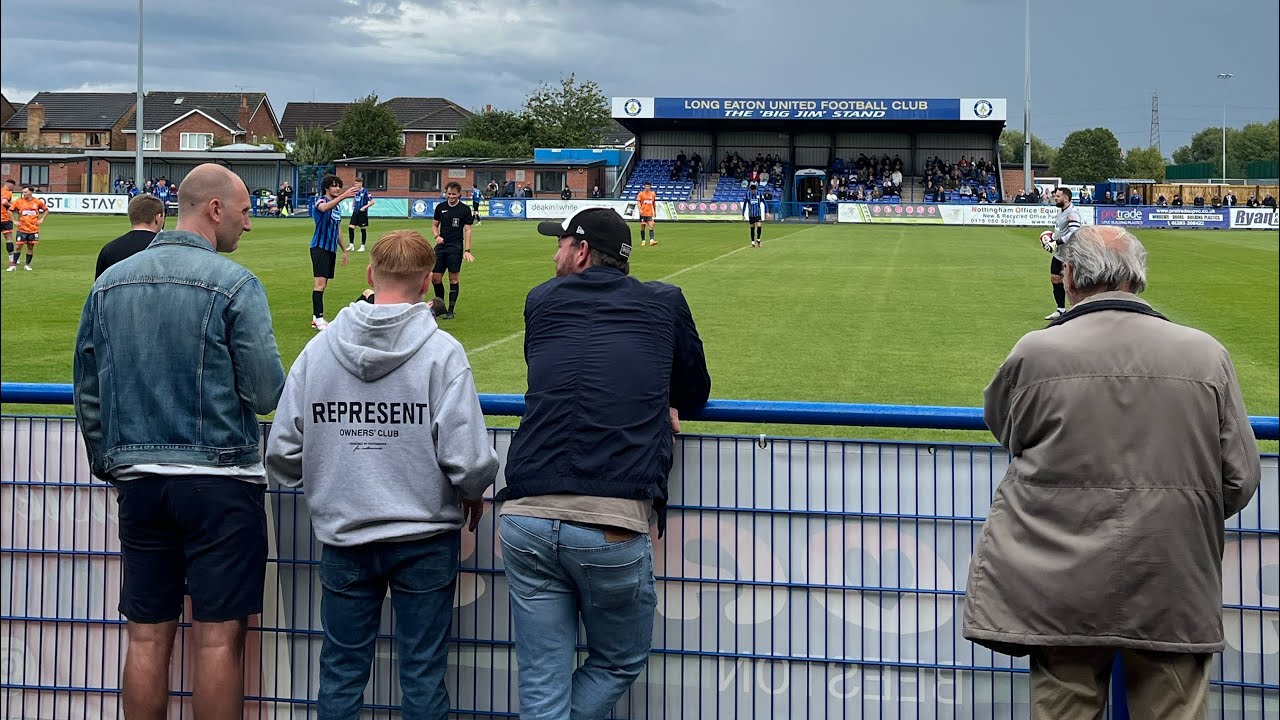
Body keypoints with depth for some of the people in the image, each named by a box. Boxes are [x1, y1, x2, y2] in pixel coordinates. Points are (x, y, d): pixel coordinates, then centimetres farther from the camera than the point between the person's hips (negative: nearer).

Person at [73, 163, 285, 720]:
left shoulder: (110, 282, 8)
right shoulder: (233, 284, -10)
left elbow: (87, 392, 12)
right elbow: (266, 393, -12)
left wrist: (109, 465, 23)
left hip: (137, 480, 5)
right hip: (219, 481, -5)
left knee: (147, 638, 11)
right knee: (217, 638, 1)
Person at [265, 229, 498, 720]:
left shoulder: (319, 349, -2)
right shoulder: (441, 352, -12)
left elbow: (283, 453, 0)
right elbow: (466, 456, -17)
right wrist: (475, 494, 5)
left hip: (342, 537, 3)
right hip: (426, 537, -2)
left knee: (341, 673, 15)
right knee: (423, 678, 9)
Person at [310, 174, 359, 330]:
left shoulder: (338, 206, 15)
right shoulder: (320, 200, -8)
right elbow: (324, 207, -35)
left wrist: (344, 250, 26)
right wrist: (343, 196, -47)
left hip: (332, 248, 8)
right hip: (320, 246, -8)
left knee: (323, 284, 10)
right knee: (320, 282, -15)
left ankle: (316, 318, 15)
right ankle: (318, 318, -18)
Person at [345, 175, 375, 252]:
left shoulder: (365, 191, -11)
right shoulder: (355, 191, 7)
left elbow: (372, 202, -12)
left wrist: (365, 207, -20)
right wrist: (352, 207, 10)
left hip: (363, 213, -6)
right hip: (355, 212, 6)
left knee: (363, 229, 3)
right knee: (350, 227, -4)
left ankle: (363, 246, 13)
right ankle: (351, 245, 3)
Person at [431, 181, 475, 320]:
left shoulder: (465, 209, -2)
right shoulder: (440, 207, 7)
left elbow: (467, 230, -2)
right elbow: (435, 225, 17)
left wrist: (467, 250, -9)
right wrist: (437, 236, -5)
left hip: (456, 247, -3)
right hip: (441, 246, 3)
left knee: (453, 279, -2)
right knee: (435, 278, 1)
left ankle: (450, 311, 5)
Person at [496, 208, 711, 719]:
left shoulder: (541, 301, 15)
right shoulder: (665, 302, 11)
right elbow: (694, 394, 22)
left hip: (526, 518, 2)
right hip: (614, 526, -2)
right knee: (619, 665, 20)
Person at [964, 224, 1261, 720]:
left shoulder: (1035, 352, -8)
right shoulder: (1205, 354, -3)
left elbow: (1001, 426, 12)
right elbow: (1240, 479, 1)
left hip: (1064, 589, -1)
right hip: (1173, 596, 1)